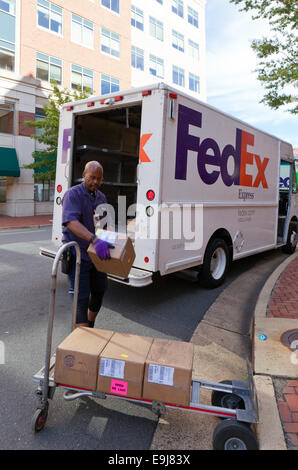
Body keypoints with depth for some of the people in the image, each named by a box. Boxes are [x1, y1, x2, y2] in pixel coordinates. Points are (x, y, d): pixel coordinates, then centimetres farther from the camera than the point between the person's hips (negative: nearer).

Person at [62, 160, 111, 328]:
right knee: (82, 299, -7)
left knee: (99, 292, 17)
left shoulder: (101, 197, 11)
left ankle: (90, 328, 39)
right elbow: (72, 222, -31)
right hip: (77, 256, -7)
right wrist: (95, 240, -45)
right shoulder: (73, 195, -14)